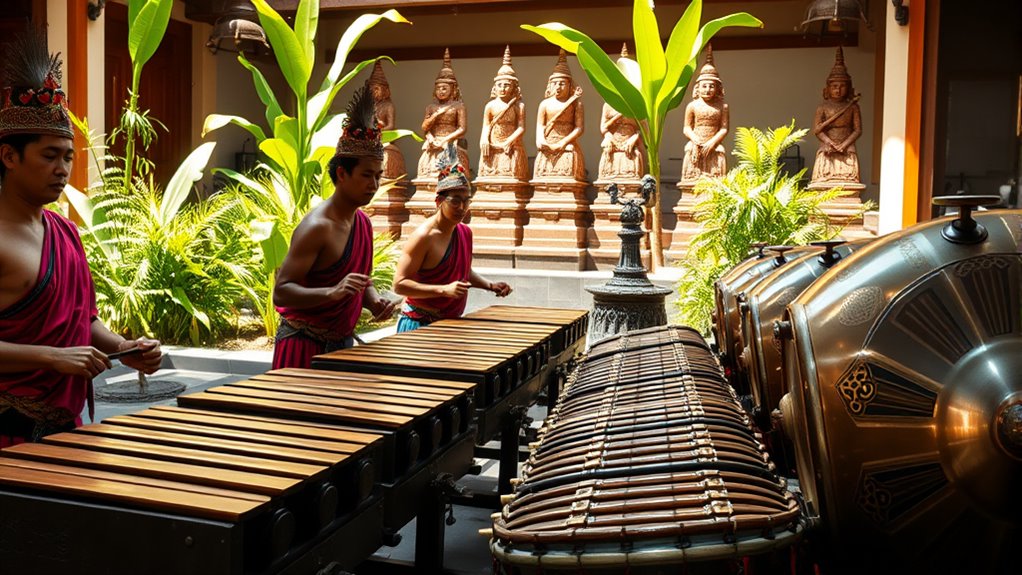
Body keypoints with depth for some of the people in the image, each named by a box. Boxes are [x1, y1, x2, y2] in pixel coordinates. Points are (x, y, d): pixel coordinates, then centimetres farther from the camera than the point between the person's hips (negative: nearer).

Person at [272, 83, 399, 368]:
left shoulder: (363, 223, 7)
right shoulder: (316, 226, -18)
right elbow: (281, 292, -21)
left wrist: (375, 301, -2)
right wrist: (332, 292, -35)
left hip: (342, 344, 8)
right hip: (303, 345, -8)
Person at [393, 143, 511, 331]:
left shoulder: (465, 233, 6)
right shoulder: (423, 236, -17)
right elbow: (400, 284, -21)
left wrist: (490, 285, 6)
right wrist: (444, 289, -27)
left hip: (451, 323, 7)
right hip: (419, 325, -7)